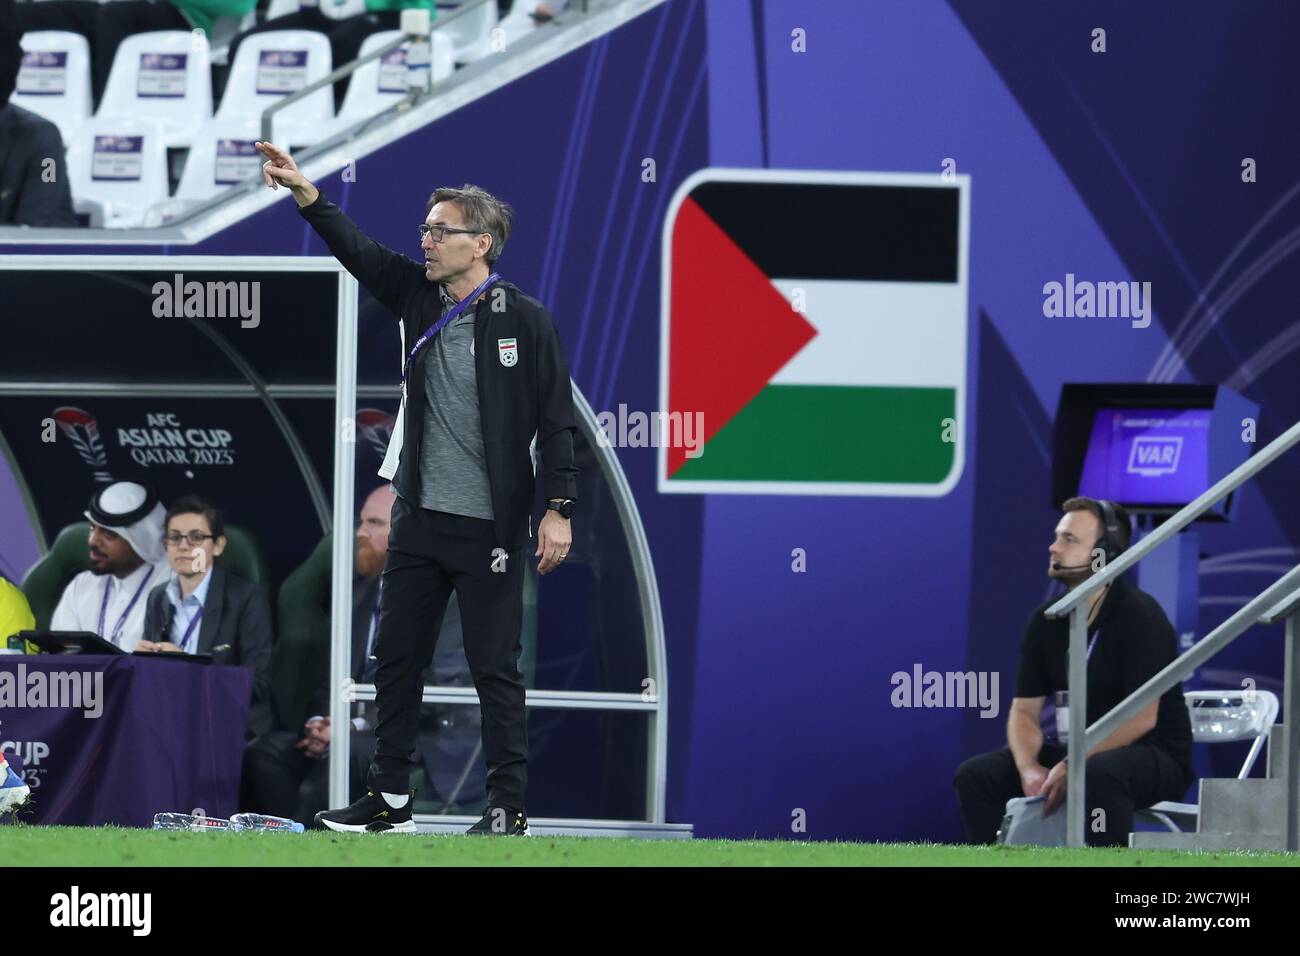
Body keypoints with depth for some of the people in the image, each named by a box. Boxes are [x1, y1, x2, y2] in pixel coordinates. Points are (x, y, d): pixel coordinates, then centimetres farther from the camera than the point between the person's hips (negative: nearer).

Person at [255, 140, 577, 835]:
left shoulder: (525, 321, -7)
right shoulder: (418, 297, 8)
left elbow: (556, 420, -8)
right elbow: (359, 252, -2)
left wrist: (559, 509, -13)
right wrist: (304, 193, -16)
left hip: (490, 527, -6)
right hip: (419, 518, 6)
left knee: (494, 667, -2)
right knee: (396, 655, 9)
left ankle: (508, 807, 4)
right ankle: (390, 798, 17)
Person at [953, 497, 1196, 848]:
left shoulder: (1139, 616, -16)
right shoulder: (1047, 621, 4)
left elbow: (1141, 717, -21)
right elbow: (1024, 710, 3)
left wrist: (1071, 767, -26)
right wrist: (1029, 769, -19)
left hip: (1155, 756, -7)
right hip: (1079, 750, 7)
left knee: (1100, 775, -40)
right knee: (975, 776, -8)